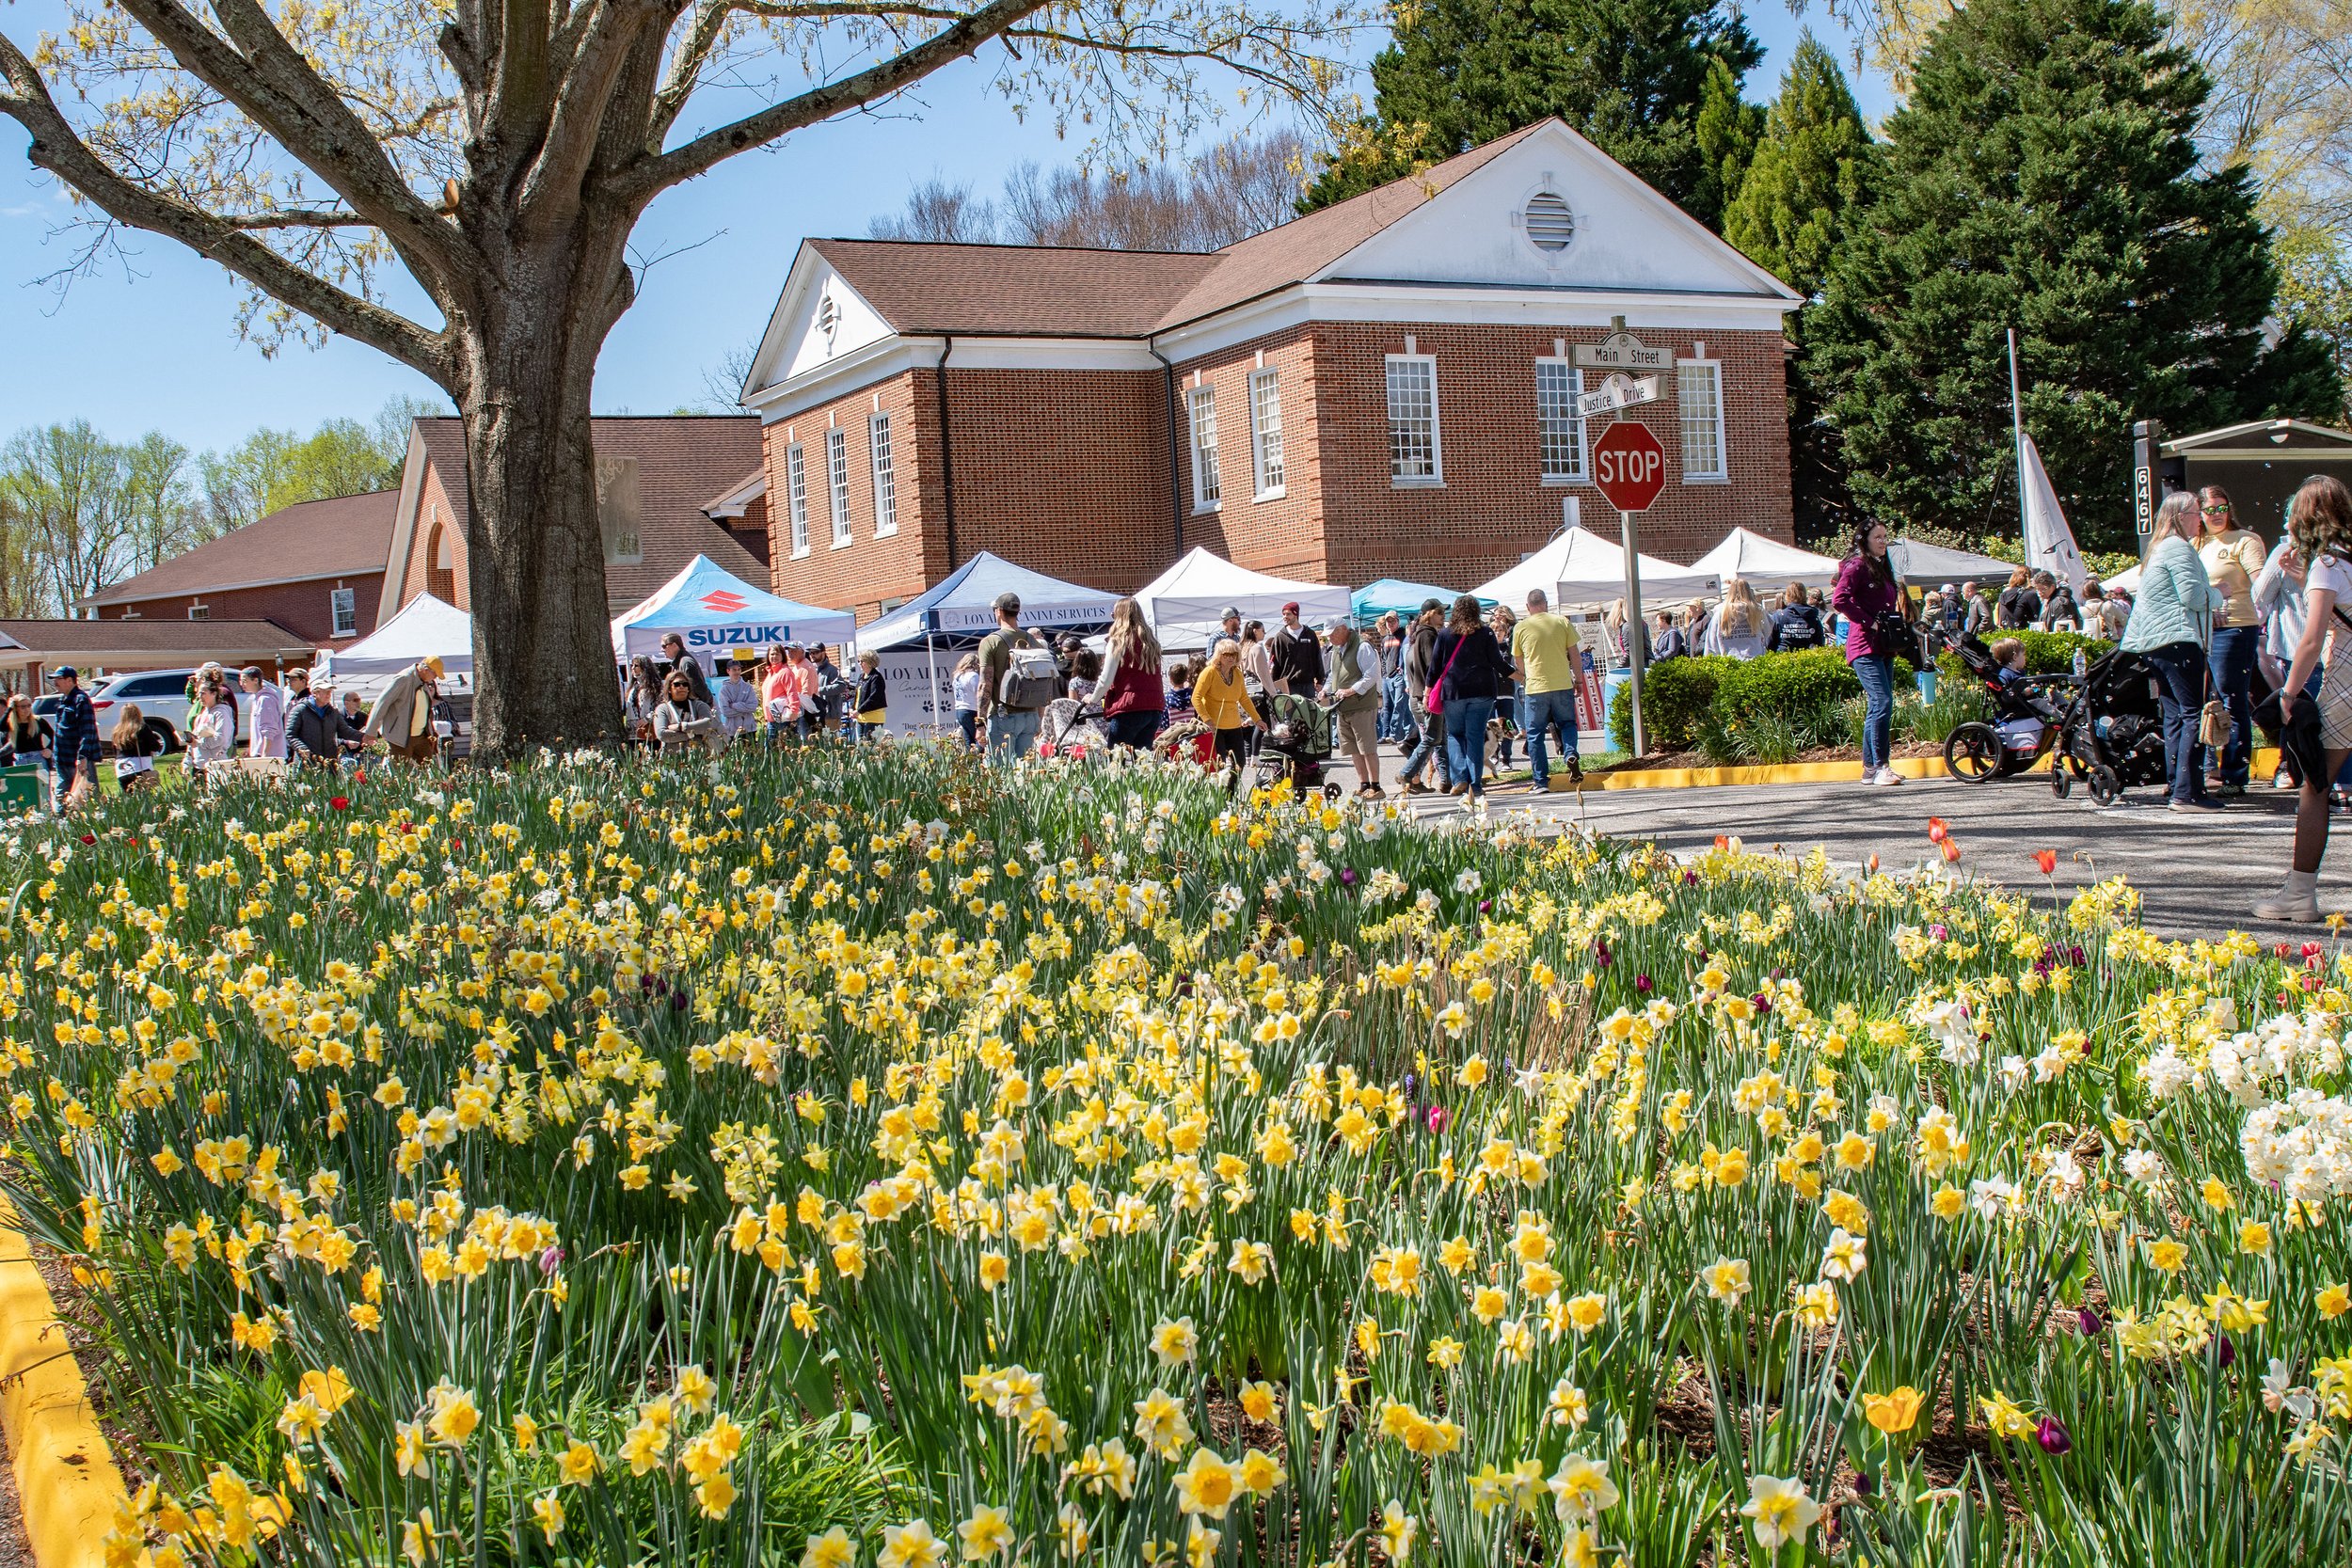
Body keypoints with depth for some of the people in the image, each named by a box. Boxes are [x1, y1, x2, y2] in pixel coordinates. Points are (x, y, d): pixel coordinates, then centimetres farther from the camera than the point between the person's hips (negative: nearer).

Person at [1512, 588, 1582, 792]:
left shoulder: (1520, 628, 1)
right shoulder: (1562, 622, 2)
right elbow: (1575, 655, 3)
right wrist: (1578, 679, 16)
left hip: (1535, 688, -1)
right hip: (1563, 684, 1)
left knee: (1535, 734, 7)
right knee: (1567, 723, 19)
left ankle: (1541, 781, 4)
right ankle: (1571, 754, -9)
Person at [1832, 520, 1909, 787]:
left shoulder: (1882, 568, 21)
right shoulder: (1857, 566, -6)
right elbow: (1839, 599, -19)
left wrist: (1898, 633, 13)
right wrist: (1869, 622, -17)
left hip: (1884, 648, 9)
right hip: (1865, 647, -9)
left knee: (1877, 706, 8)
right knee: (1882, 702, -17)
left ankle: (1870, 768, 12)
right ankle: (1881, 766, -17)